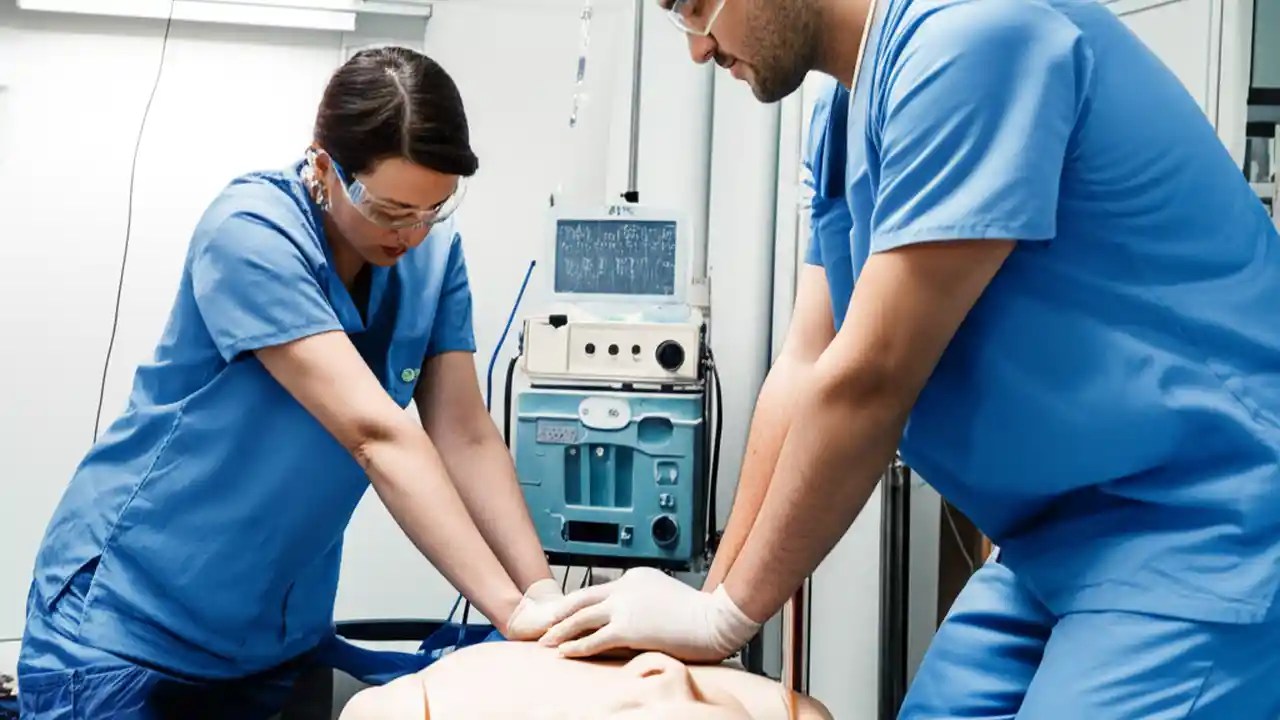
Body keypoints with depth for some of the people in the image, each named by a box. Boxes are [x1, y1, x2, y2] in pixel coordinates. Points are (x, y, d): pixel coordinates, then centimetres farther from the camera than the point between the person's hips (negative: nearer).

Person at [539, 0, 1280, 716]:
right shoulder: (860, 108, 8)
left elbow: (867, 383, -22)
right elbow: (808, 375, 7)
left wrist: (726, 614, -12)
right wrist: (714, 595, 4)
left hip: (1201, 528, -8)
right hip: (1067, 529, 8)